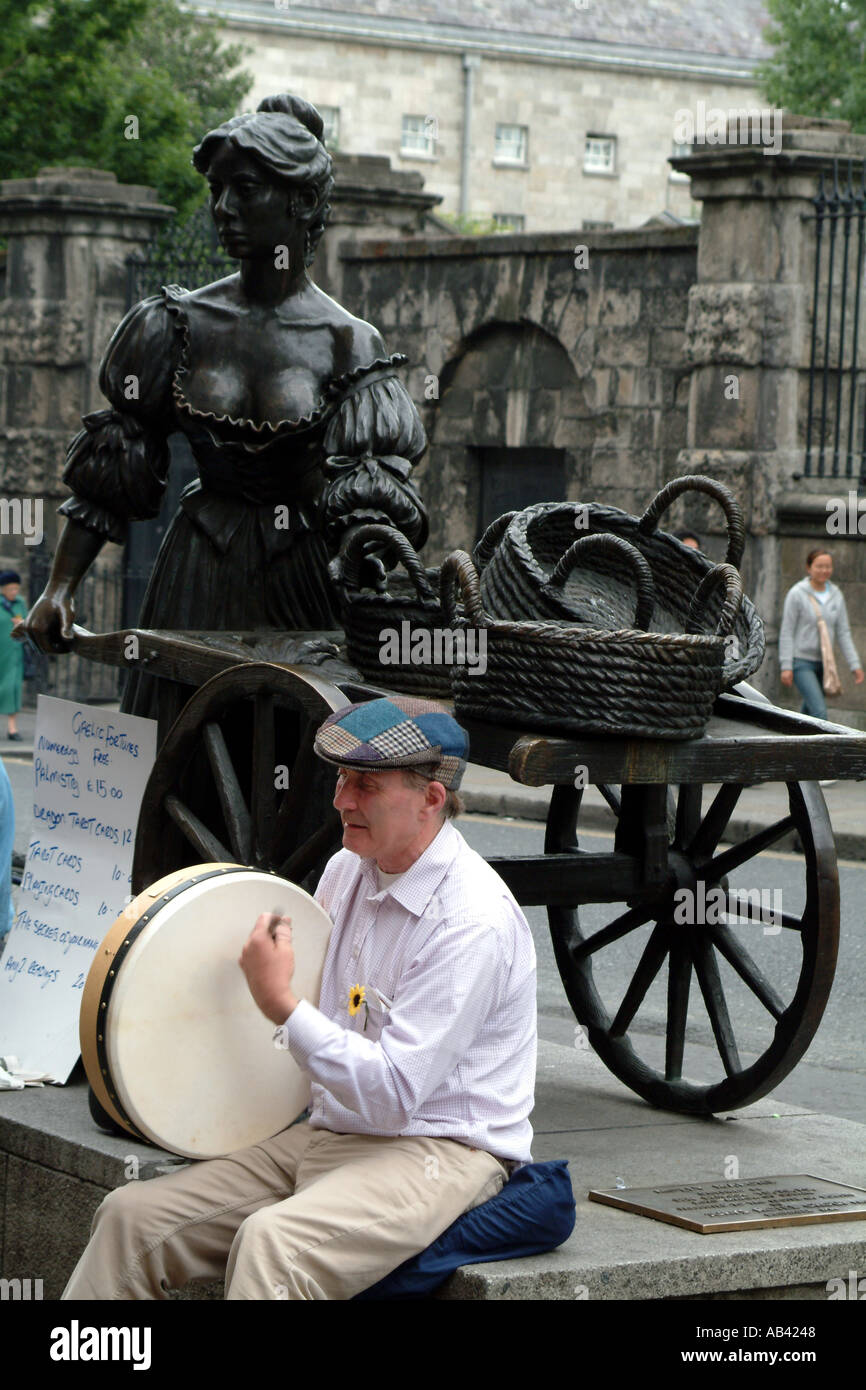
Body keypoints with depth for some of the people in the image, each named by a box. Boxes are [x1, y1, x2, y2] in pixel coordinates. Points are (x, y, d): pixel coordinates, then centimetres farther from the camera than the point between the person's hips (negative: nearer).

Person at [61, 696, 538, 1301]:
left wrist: (282, 1005, -20)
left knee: (272, 1242, -35)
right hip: (327, 1133, 9)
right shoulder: (344, 871, 9)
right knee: (133, 1216, -5)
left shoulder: (475, 922, -19)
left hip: (439, 1153, -9)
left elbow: (393, 1096, -22)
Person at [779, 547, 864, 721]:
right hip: (801, 661, -6)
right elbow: (786, 632, -9)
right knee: (820, 713, -17)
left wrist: (855, 664, 0)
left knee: (809, 709, 16)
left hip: (822, 662, 6)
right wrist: (786, 666, -14)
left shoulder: (835, 595, 4)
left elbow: (843, 633, 7)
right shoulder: (797, 593, -11)